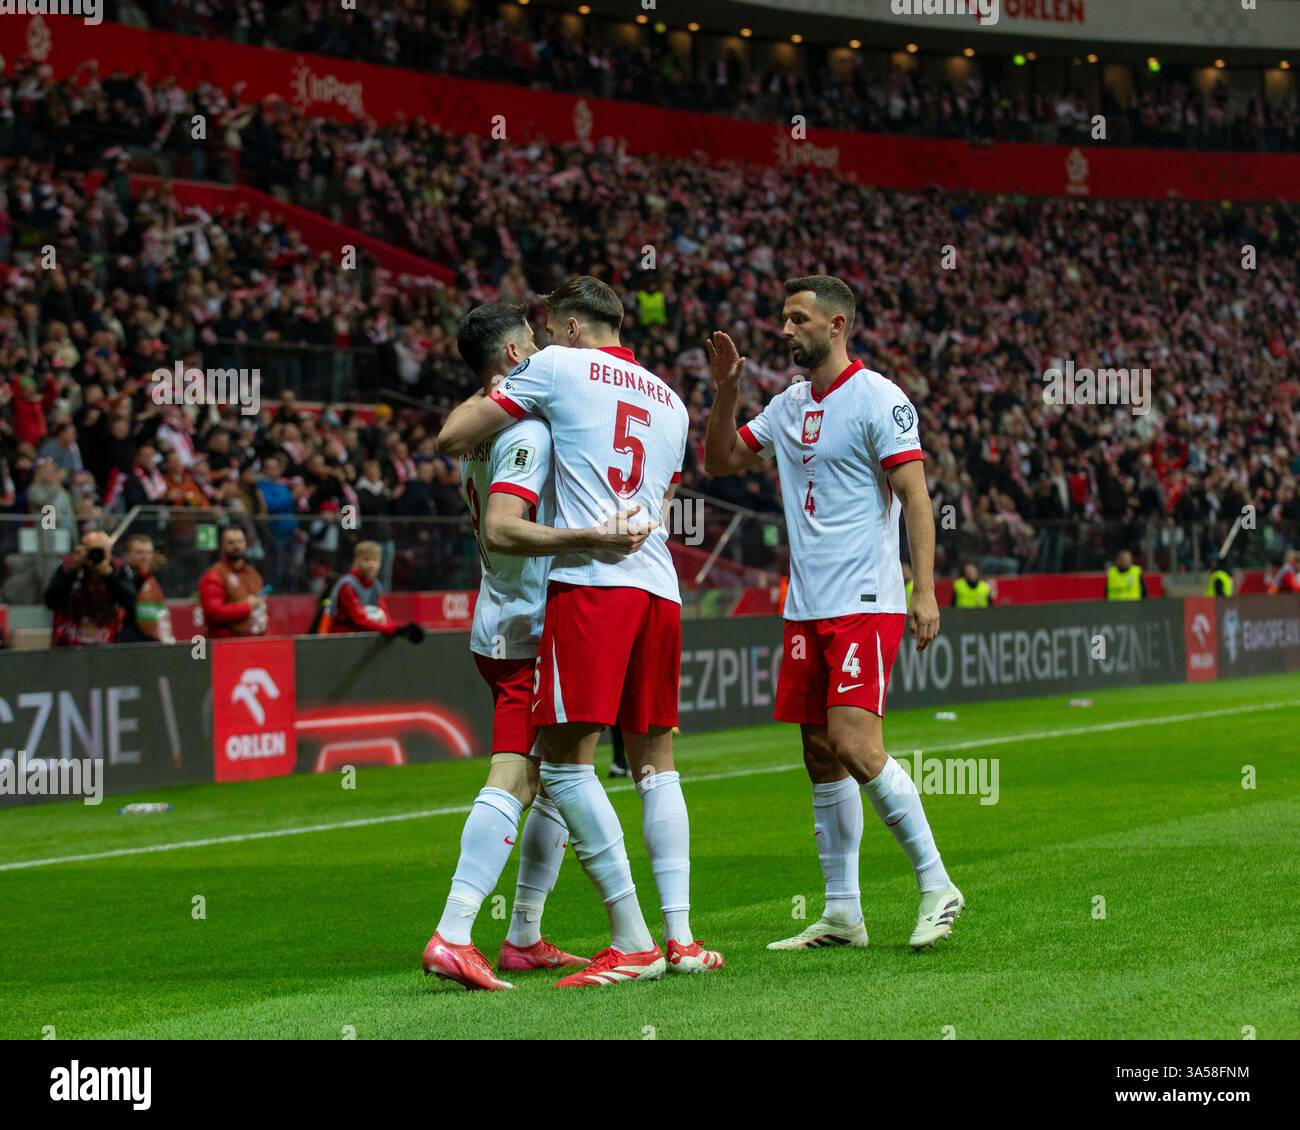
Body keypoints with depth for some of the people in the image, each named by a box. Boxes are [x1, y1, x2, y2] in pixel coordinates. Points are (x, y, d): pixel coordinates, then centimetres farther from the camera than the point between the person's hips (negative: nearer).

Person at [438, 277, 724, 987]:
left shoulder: (558, 367, 5)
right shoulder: (670, 403, 24)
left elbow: (451, 436, 6)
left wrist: (486, 398, 26)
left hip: (590, 581, -7)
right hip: (659, 587, 7)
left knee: (566, 762, -6)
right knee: (656, 762, 12)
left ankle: (632, 943, -11)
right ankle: (680, 937, 5)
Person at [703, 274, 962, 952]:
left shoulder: (877, 399, -8)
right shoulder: (790, 405, 15)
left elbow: (914, 496, -12)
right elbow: (720, 461, 22)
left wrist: (925, 589, -20)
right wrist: (726, 390, 6)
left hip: (864, 604, -8)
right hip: (805, 609, 8)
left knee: (854, 743, -18)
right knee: (821, 757, 7)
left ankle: (936, 884, -7)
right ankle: (842, 914, 11)